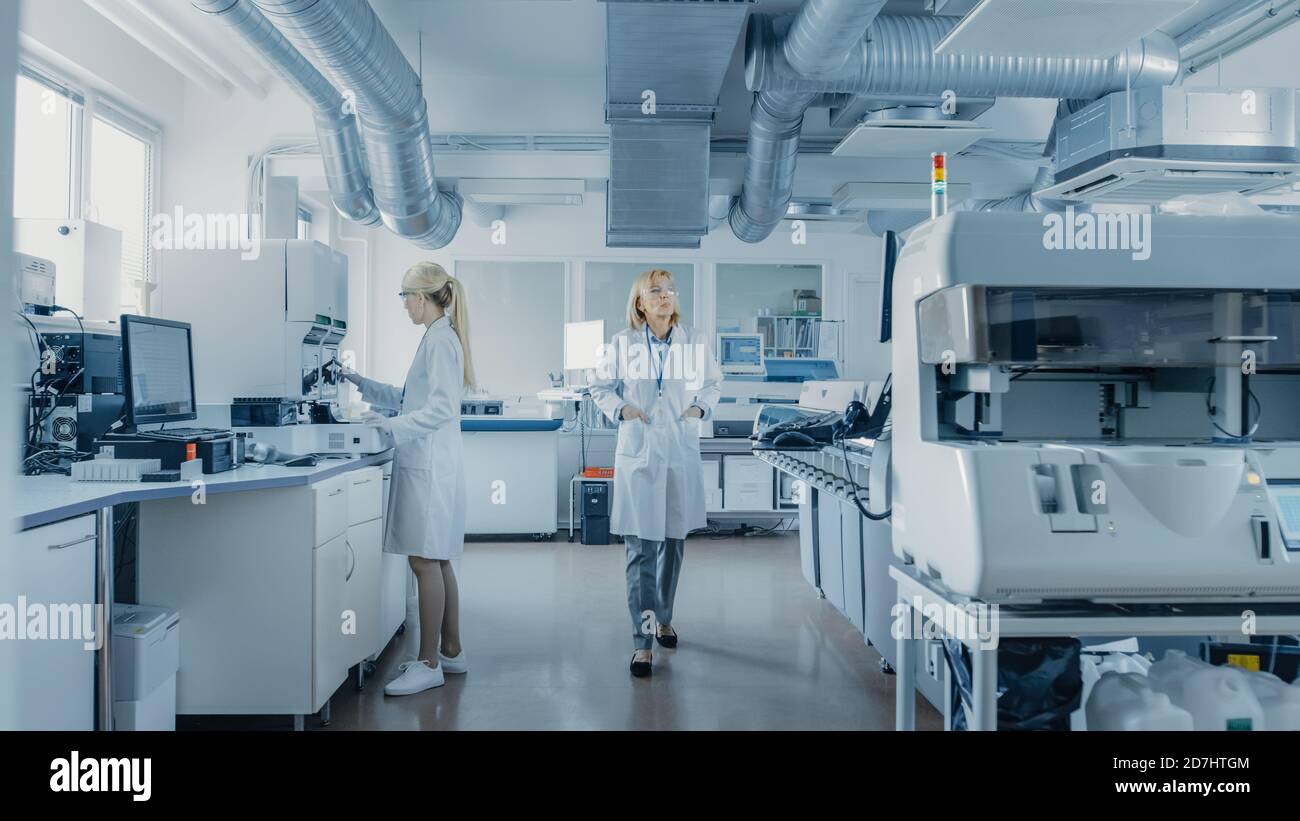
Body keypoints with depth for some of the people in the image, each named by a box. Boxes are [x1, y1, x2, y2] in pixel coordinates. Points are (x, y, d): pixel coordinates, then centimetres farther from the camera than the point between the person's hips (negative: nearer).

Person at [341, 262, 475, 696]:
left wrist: (393, 427, -25)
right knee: (437, 562, 14)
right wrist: (363, 385, 24)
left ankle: (429, 664, 4)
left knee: (426, 562, -5)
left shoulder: (440, 339, -13)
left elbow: (441, 408, -21)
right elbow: (410, 398, 24)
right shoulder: (438, 337, 17)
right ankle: (451, 651, 24)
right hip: (425, 463, 10)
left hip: (430, 465, -10)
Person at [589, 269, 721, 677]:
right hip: (638, 454, -2)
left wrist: (701, 406, -2)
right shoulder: (622, 343, -2)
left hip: (681, 454, 3)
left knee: (674, 543, 16)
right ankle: (643, 641, 0)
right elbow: (600, 387, 10)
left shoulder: (695, 341, 2)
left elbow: (712, 383, 16)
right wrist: (620, 408, -8)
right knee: (641, 549, -5)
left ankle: (663, 617, 36)